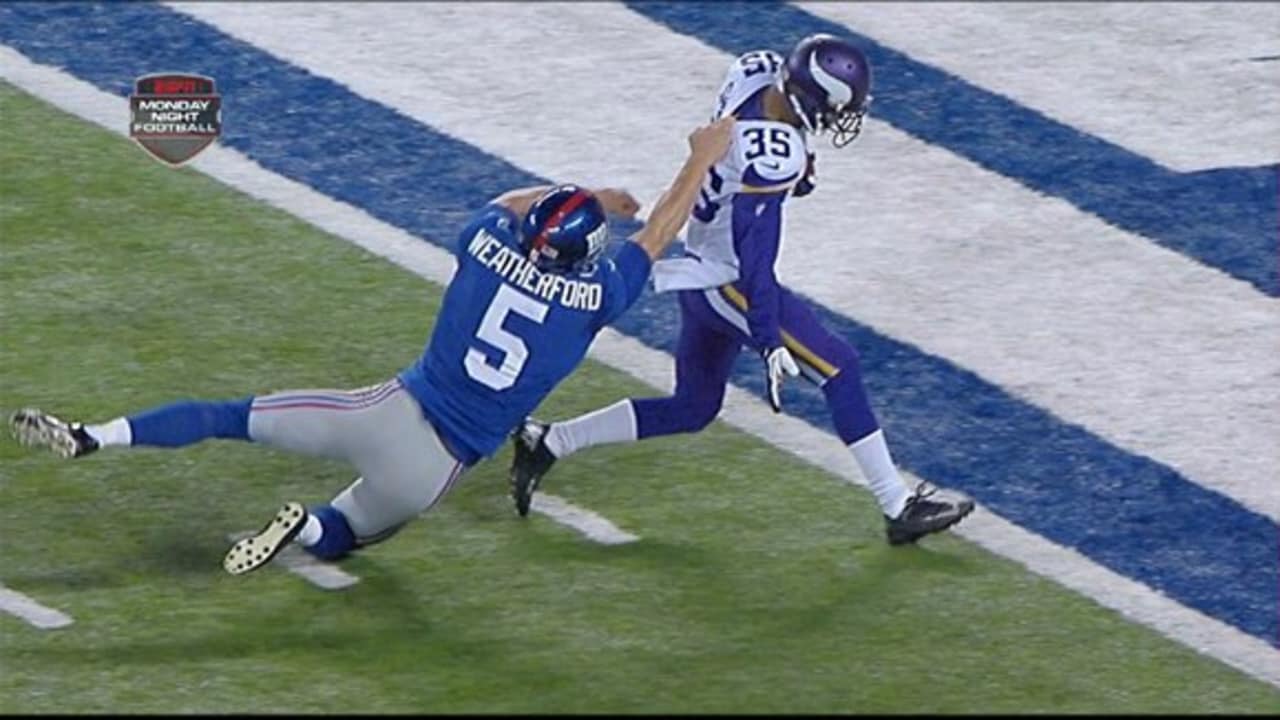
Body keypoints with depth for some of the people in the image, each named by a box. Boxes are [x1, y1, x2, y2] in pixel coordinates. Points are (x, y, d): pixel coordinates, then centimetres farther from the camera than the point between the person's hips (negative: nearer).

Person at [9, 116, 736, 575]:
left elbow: (508, 202, 26)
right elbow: (659, 235, 9)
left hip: (392, 411, 1)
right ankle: (304, 526, -13)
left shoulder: (489, 245, -1)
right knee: (338, 535, 24)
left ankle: (89, 438, -6)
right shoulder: (593, 298, -6)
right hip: (435, 468, -1)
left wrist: (583, 198, 35)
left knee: (234, 417, 11)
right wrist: (702, 160, 21)